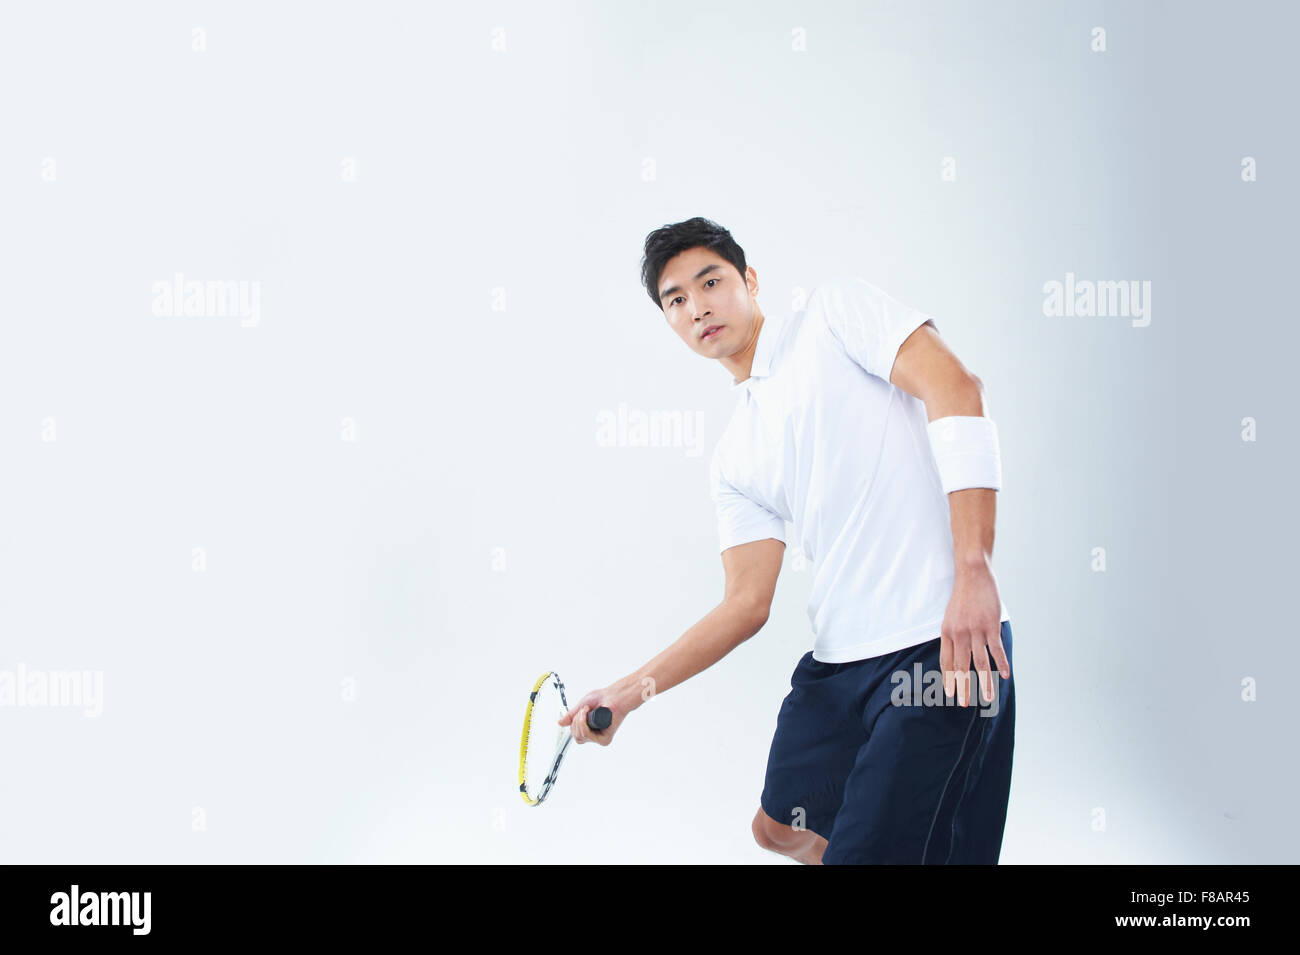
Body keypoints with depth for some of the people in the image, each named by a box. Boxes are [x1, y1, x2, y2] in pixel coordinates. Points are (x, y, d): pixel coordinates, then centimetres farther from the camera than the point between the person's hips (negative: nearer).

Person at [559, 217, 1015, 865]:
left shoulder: (835, 309, 1)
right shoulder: (733, 460, 18)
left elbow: (954, 387, -13)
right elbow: (746, 604, 14)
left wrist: (973, 571, -23)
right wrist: (627, 694, 6)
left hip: (941, 641, -8)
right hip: (836, 662, 8)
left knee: (864, 853, -9)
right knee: (780, 828, 21)